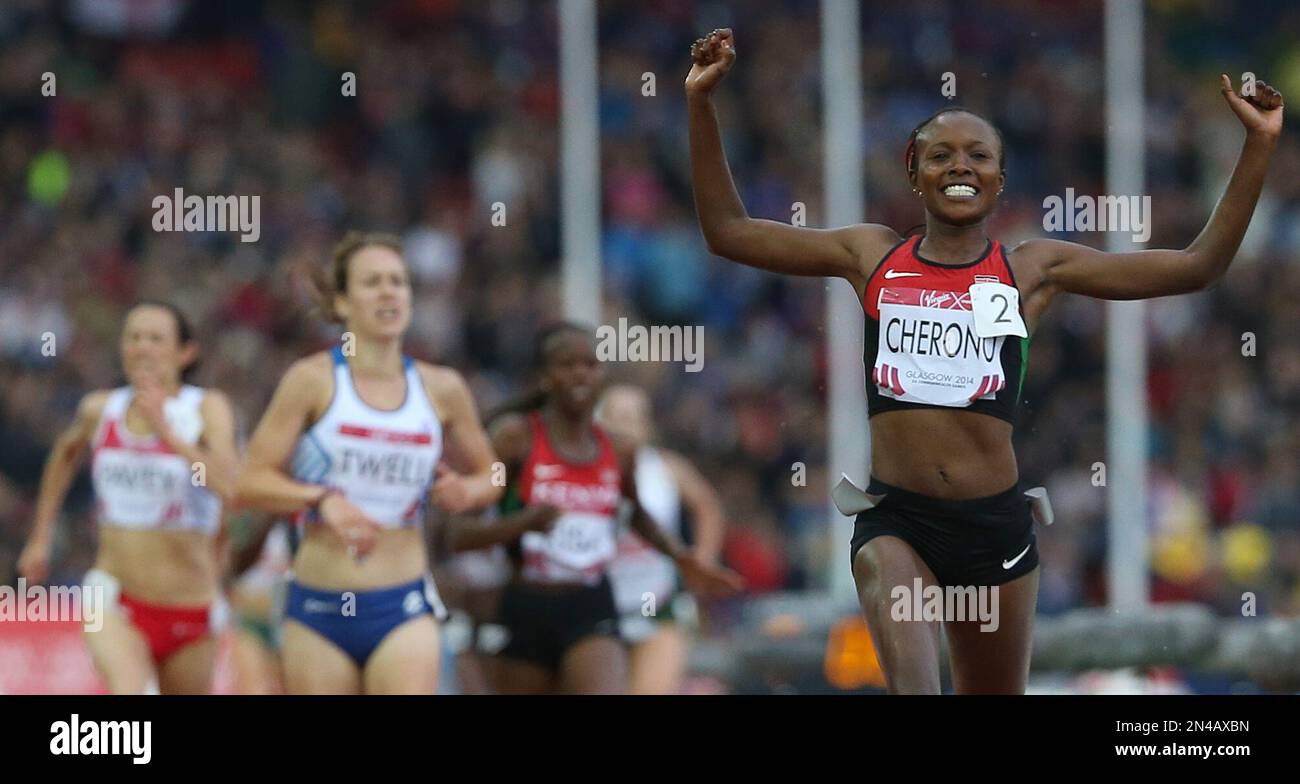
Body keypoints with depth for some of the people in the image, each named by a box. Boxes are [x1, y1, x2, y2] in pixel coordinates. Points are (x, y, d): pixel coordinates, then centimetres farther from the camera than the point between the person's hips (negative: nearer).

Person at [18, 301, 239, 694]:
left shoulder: (208, 408, -8)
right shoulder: (100, 409, 2)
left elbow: (230, 485, -26)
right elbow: (65, 454, 26)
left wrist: (167, 431, -31)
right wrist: (40, 537, 26)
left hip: (190, 611, 0)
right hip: (115, 601, 0)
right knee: (130, 690, -27)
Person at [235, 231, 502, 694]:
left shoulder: (441, 390, 6)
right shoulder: (314, 380, -2)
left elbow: (488, 477, 20)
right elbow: (251, 482, -6)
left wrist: (466, 491, -3)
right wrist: (322, 499, -23)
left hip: (403, 608, 1)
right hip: (319, 607, 0)